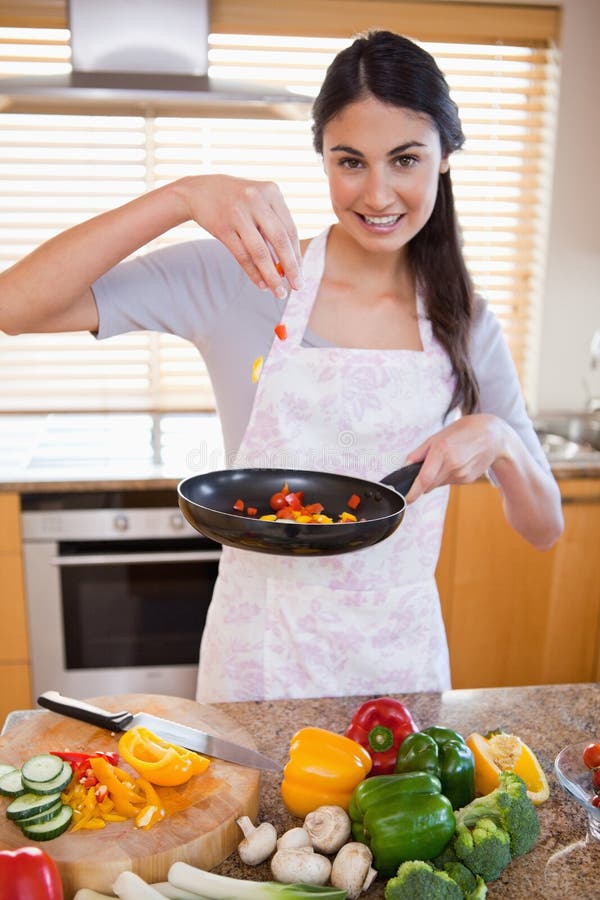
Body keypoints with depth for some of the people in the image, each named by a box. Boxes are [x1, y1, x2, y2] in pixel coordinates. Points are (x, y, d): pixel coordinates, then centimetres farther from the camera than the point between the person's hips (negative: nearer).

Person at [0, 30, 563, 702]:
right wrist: (183, 197, -28)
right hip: (261, 652, -2)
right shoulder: (240, 279, -11)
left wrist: (498, 441, -18)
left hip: (403, 655, 3)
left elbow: (544, 529, 2)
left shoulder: (467, 324, -2)